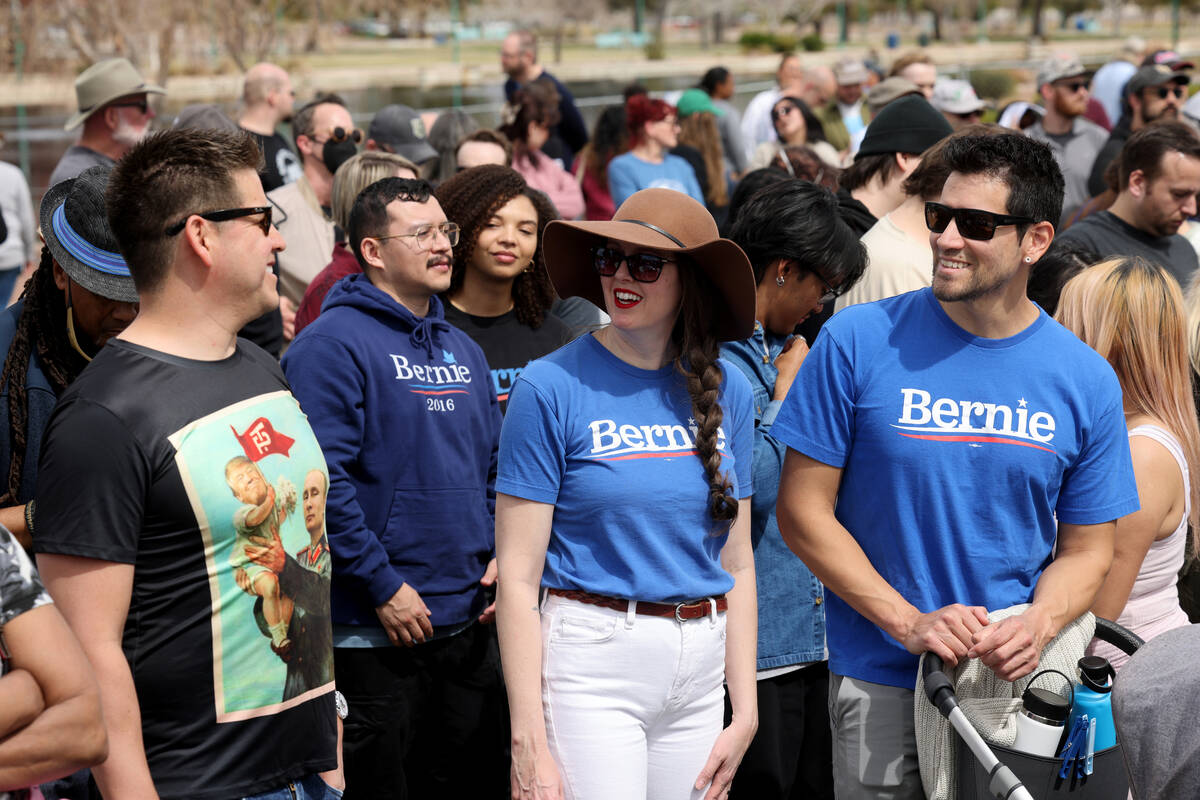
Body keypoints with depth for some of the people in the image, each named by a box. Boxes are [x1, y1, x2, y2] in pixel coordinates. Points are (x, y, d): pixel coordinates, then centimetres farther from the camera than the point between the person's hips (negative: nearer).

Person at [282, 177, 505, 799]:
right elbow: (322, 480, -19)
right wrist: (383, 586, -19)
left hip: (467, 625, 8)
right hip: (374, 632, -7)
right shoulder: (333, 344, -11)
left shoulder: (462, 350, 15)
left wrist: (500, 556, 5)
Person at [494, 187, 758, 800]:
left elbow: (736, 562, 11)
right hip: (590, 664, -4)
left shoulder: (725, 389, 6)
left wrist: (745, 713, 7)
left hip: (699, 672, 5)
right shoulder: (553, 387, -8)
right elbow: (517, 577, -9)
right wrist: (528, 740, -13)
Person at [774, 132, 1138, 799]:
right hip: (882, 686, -1)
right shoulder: (858, 343, -7)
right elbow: (803, 509, -6)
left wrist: (1038, 627, -15)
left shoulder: (1086, 380, -1)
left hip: (1020, 681, 2)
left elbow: (1087, 549, 6)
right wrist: (910, 623, -14)